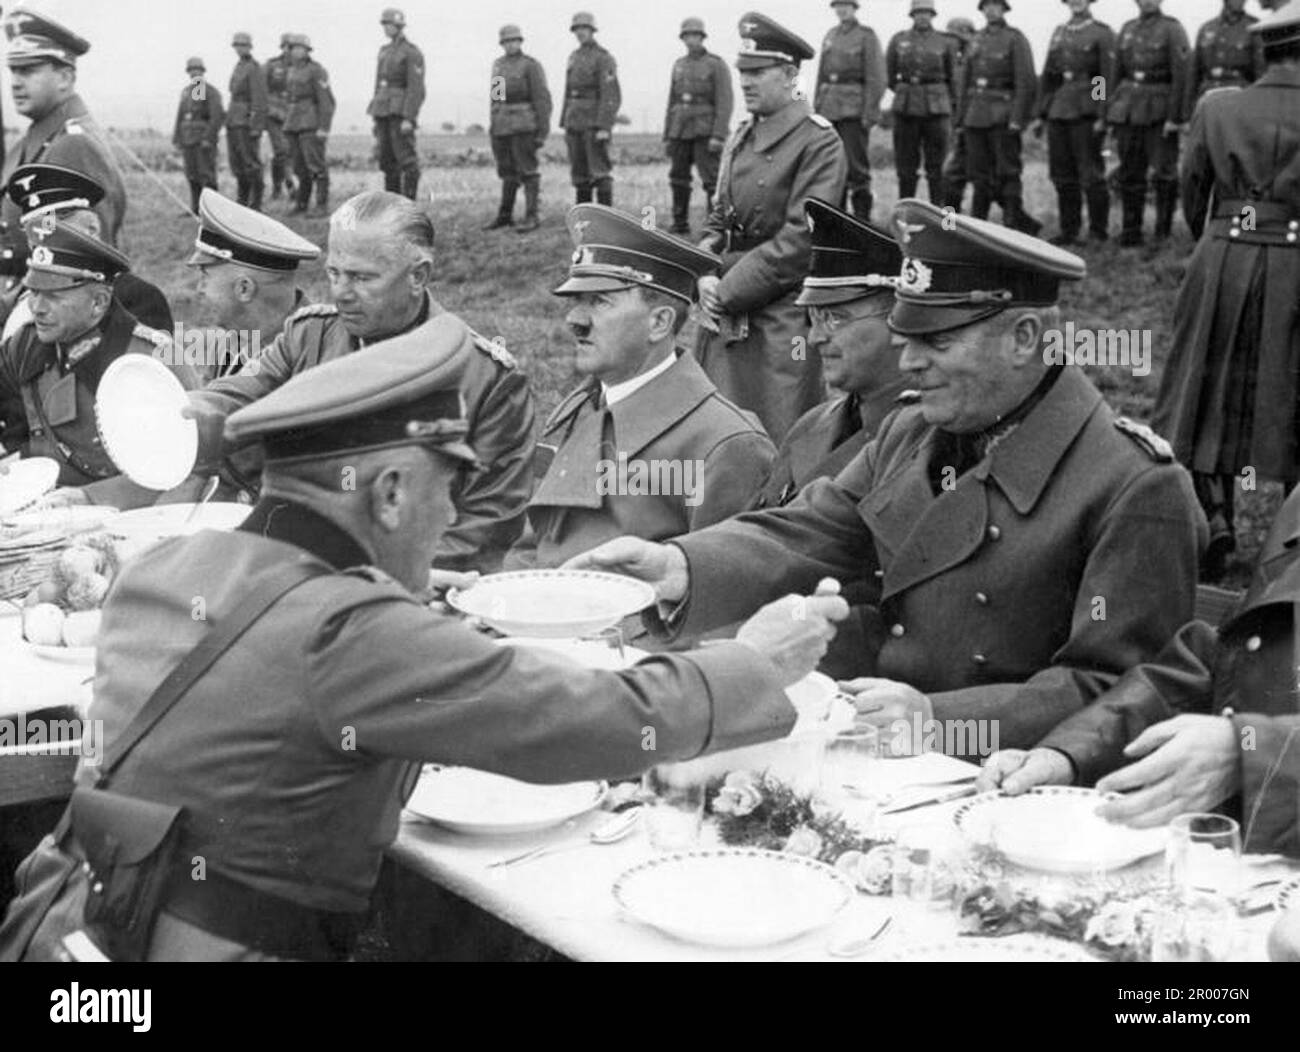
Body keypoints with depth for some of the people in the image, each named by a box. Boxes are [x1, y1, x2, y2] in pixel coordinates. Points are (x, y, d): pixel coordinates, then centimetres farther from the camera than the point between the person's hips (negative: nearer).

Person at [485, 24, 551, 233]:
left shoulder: (531, 65, -6)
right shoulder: (498, 65, 14)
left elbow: (542, 99, -9)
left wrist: (543, 131, -14)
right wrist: (493, 126, 16)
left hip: (524, 126, -6)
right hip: (502, 127, 6)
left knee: (528, 171, -7)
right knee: (508, 172, 12)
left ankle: (532, 217, -4)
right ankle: (505, 216, 20)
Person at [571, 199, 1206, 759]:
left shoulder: (1136, 488, -12)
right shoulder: (908, 435, 12)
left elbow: (1116, 690, -16)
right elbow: (802, 534, 4)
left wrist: (938, 717, -27)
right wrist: (681, 567, -16)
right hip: (873, 758, 7)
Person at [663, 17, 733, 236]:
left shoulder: (716, 65, -3)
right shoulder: (679, 65, 16)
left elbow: (725, 103, -10)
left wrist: (718, 136, -18)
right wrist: (667, 135, 15)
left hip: (705, 133, -6)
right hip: (680, 132, 6)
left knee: (711, 181, -10)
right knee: (678, 179, 8)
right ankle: (680, 225, 17)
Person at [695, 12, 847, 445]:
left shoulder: (819, 143, -11)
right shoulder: (741, 138, 13)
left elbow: (799, 241, -17)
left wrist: (729, 292, -14)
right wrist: (706, 275, -1)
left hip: (782, 320, -7)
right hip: (725, 313, 7)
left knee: (780, 441, -2)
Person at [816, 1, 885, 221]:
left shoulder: (866, 36, -3)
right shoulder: (830, 36, 16)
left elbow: (876, 77, -8)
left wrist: (870, 113, -15)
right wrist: (817, 107, 13)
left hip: (854, 110, -6)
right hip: (830, 108, 6)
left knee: (856, 164, -6)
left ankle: (862, 217, 0)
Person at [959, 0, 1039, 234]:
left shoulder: (1015, 39, -4)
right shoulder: (977, 39, 15)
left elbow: (1026, 83, -11)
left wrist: (1017, 118, -18)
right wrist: (963, 116, 13)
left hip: (1003, 116, -6)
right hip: (976, 115, 6)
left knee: (1007, 172, -4)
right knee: (980, 173, 6)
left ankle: (1013, 223, 4)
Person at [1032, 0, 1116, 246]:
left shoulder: (1102, 33, -1)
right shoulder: (1059, 33, 17)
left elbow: (1109, 77, -8)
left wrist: (1102, 117, -16)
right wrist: (1041, 114, 12)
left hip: (1086, 112, -6)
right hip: (1058, 112, 6)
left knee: (1091, 174, -5)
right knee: (1062, 175, 6)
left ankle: (1099, 231, 2)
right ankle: (1069, 231, 13)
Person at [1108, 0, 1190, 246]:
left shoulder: (1172, 29, -4)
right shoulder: (1127, 29, 12)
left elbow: (1181, 76, -10)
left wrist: (1175, 117, -16)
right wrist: (1112, 114, 10)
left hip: (1159, 112, -5)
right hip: (1128, 110, 5)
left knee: (1164, 172, -4)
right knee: (1130, 173, 6)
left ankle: (1164, 230, 8)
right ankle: (1131, 232, 11)